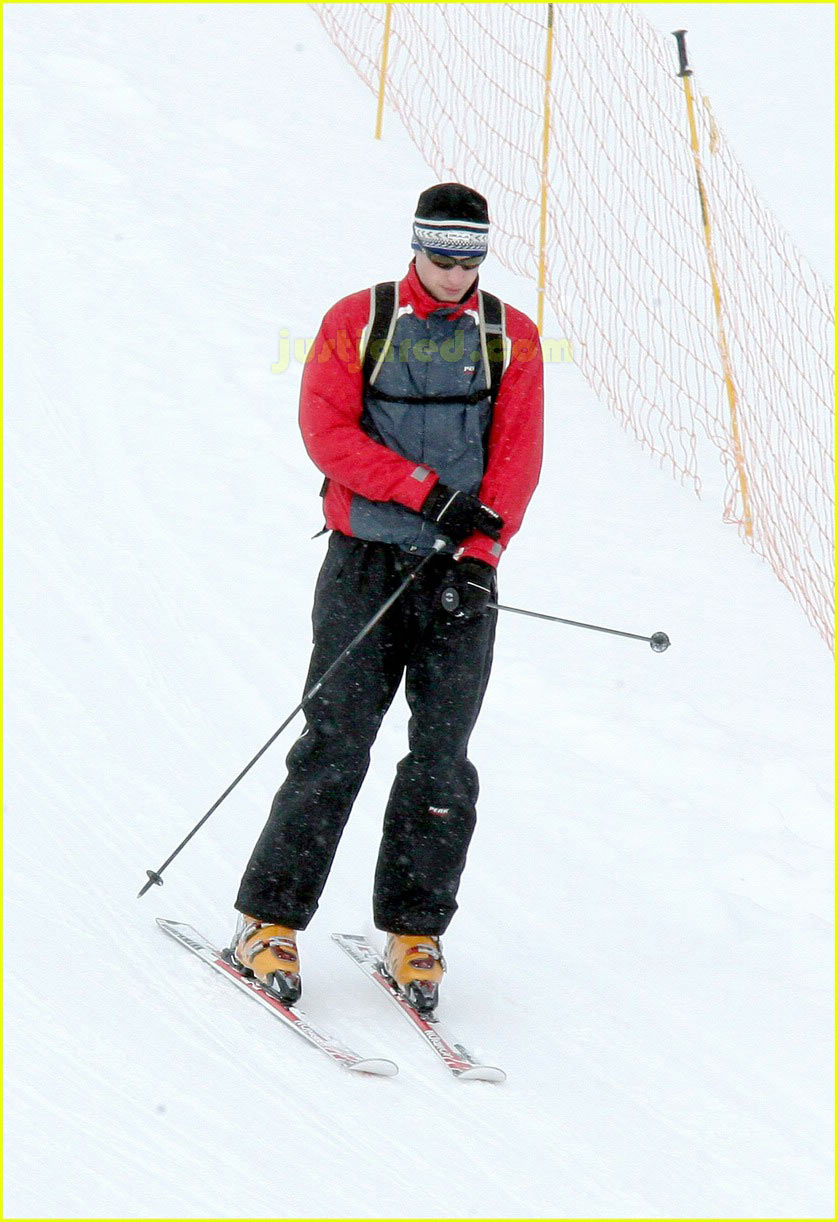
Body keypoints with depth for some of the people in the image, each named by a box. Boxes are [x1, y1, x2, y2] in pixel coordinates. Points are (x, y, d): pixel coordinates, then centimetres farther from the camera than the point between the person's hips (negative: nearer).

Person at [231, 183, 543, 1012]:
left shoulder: (512, 339, 8)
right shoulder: (356, 323, 3)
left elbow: (517, 459, 2)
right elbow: (326, 430, -6)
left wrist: (481, 554, -11)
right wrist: (428, 489, -14)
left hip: (461, 570, 2)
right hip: (366, 560, -2)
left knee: (443, 759, -1)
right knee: (335, 747, -6)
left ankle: (414, 931, 9)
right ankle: (269, 921, 2)